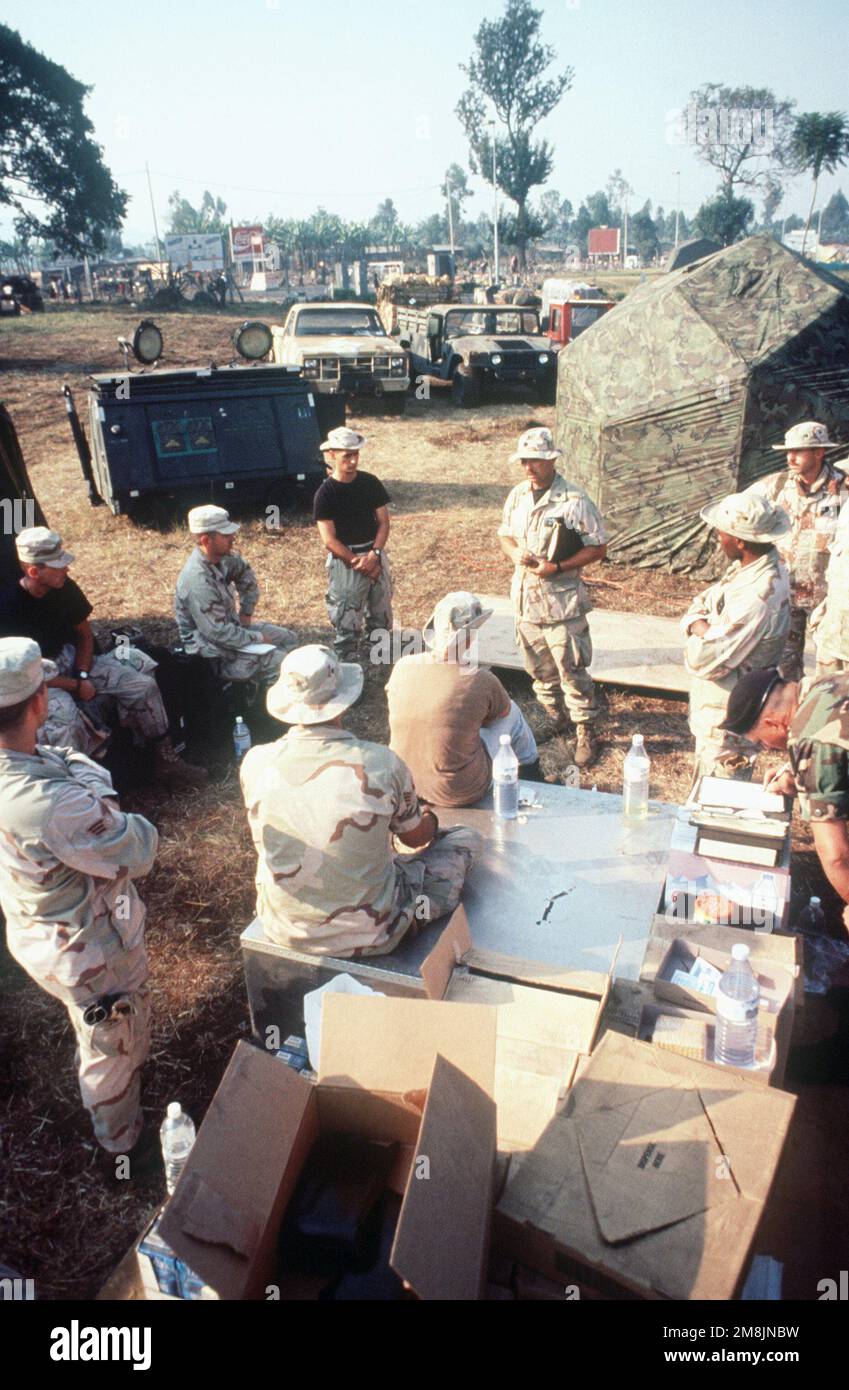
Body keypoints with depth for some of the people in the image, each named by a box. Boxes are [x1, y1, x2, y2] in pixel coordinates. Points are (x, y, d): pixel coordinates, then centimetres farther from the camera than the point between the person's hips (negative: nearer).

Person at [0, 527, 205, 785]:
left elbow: (85, 635, 8)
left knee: (144, 685, -8)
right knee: (65, 723, -39)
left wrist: (83, 675, -8)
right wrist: (75, 686, -15)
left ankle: (166, 760, 4)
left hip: (71, 662, 6)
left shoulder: (64, 588, -4)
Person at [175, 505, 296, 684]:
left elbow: (245, 573, 18)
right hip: (215, 654, -9)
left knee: (288, 638, 11)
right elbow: (219, 633, -29)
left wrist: (246, 612, 12)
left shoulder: (223, 557, -5)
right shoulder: (198, 581, -31)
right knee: (279, 661, -20)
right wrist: (257, 638, -18)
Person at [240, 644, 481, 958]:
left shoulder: (255, 763, -15)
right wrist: (429, 818, 24)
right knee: (467, 839, 15)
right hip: (368, 935, -4)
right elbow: (417, 837, -2)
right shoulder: (381, 764, -23)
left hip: (283, 931, 4)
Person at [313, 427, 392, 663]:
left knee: (381, 617, 14)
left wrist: (374, 555, -14)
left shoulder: (371, 483, 0)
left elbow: (384, 522, 1)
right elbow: (329, 540, -13)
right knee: (346, 620, 0)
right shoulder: (325, 493, -11)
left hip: (376, 555, 4)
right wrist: (357, 562, -15)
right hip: (344, 560, -4)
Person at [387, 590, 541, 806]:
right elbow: (503, 711, 0)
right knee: (512, 712, 17)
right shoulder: (482, 682, -23)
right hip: (461, 794, -4)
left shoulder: (403, 667, -14)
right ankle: (530, 772, 43)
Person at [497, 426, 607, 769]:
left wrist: (557, 567, -22)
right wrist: (516, 553, -8)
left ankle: (586, 733, 14)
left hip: (561, 602, -6)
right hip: (525, 599, 6)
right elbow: (505, 535, 16)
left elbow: (597, 548, -12)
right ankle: (554, 717, 38)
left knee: (572, 672, 0)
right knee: (539, 669, 18)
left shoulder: (574, 500, -14)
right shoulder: (518, 495, 5)